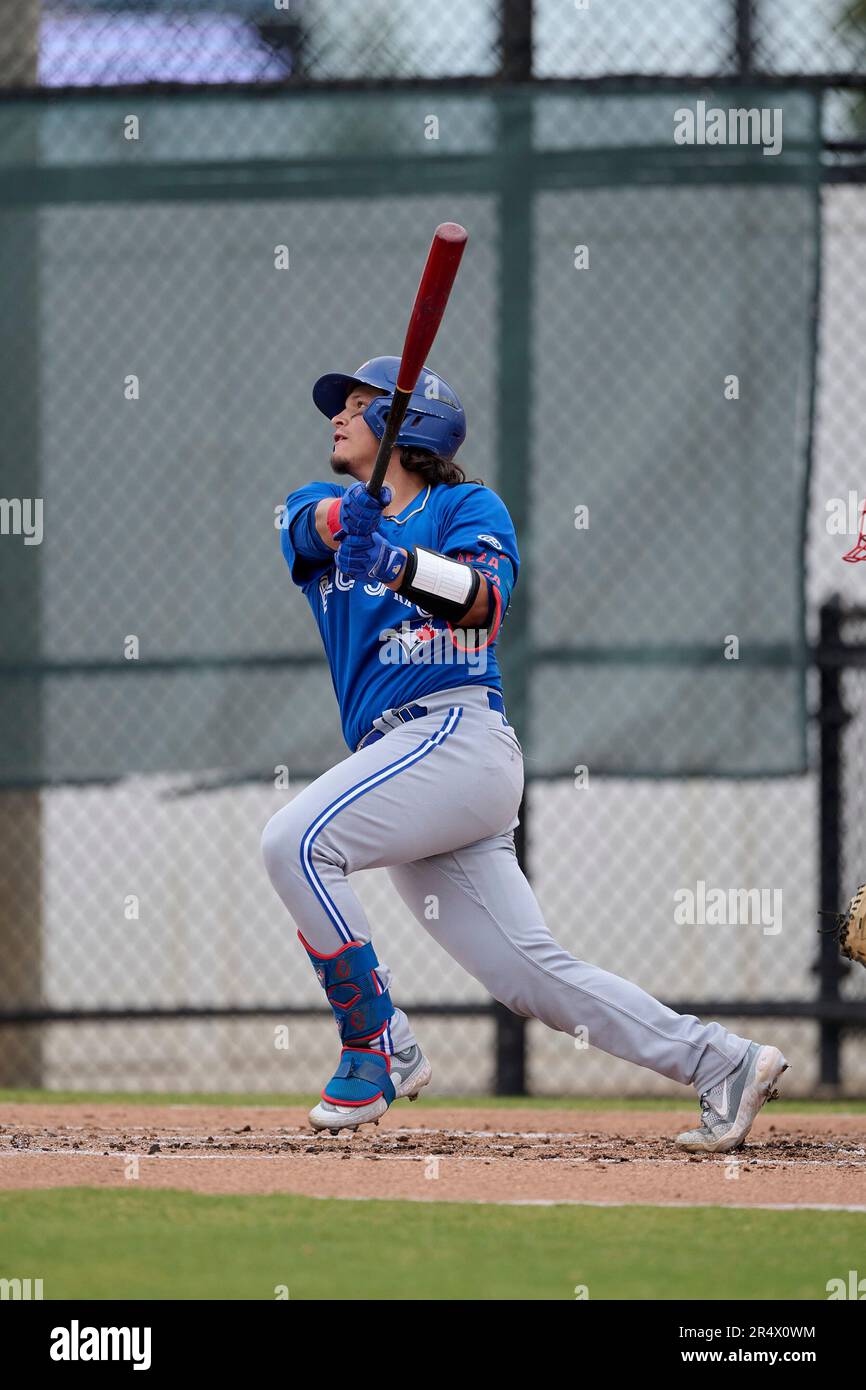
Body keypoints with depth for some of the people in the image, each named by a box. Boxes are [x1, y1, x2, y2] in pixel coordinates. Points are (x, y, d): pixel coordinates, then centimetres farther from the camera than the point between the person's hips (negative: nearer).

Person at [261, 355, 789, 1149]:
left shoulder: (468, 508, 5)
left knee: (295, 840, -23)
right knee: (531, 972, 1)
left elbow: (485, 599, -16)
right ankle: (723, 1064, 3)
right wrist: (342, 520, -28)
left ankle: (378, 1048, -17)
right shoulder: (319, 510, 21)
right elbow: (308, 525, -4)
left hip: (458, 732, -7)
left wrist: (396, 561, -34)